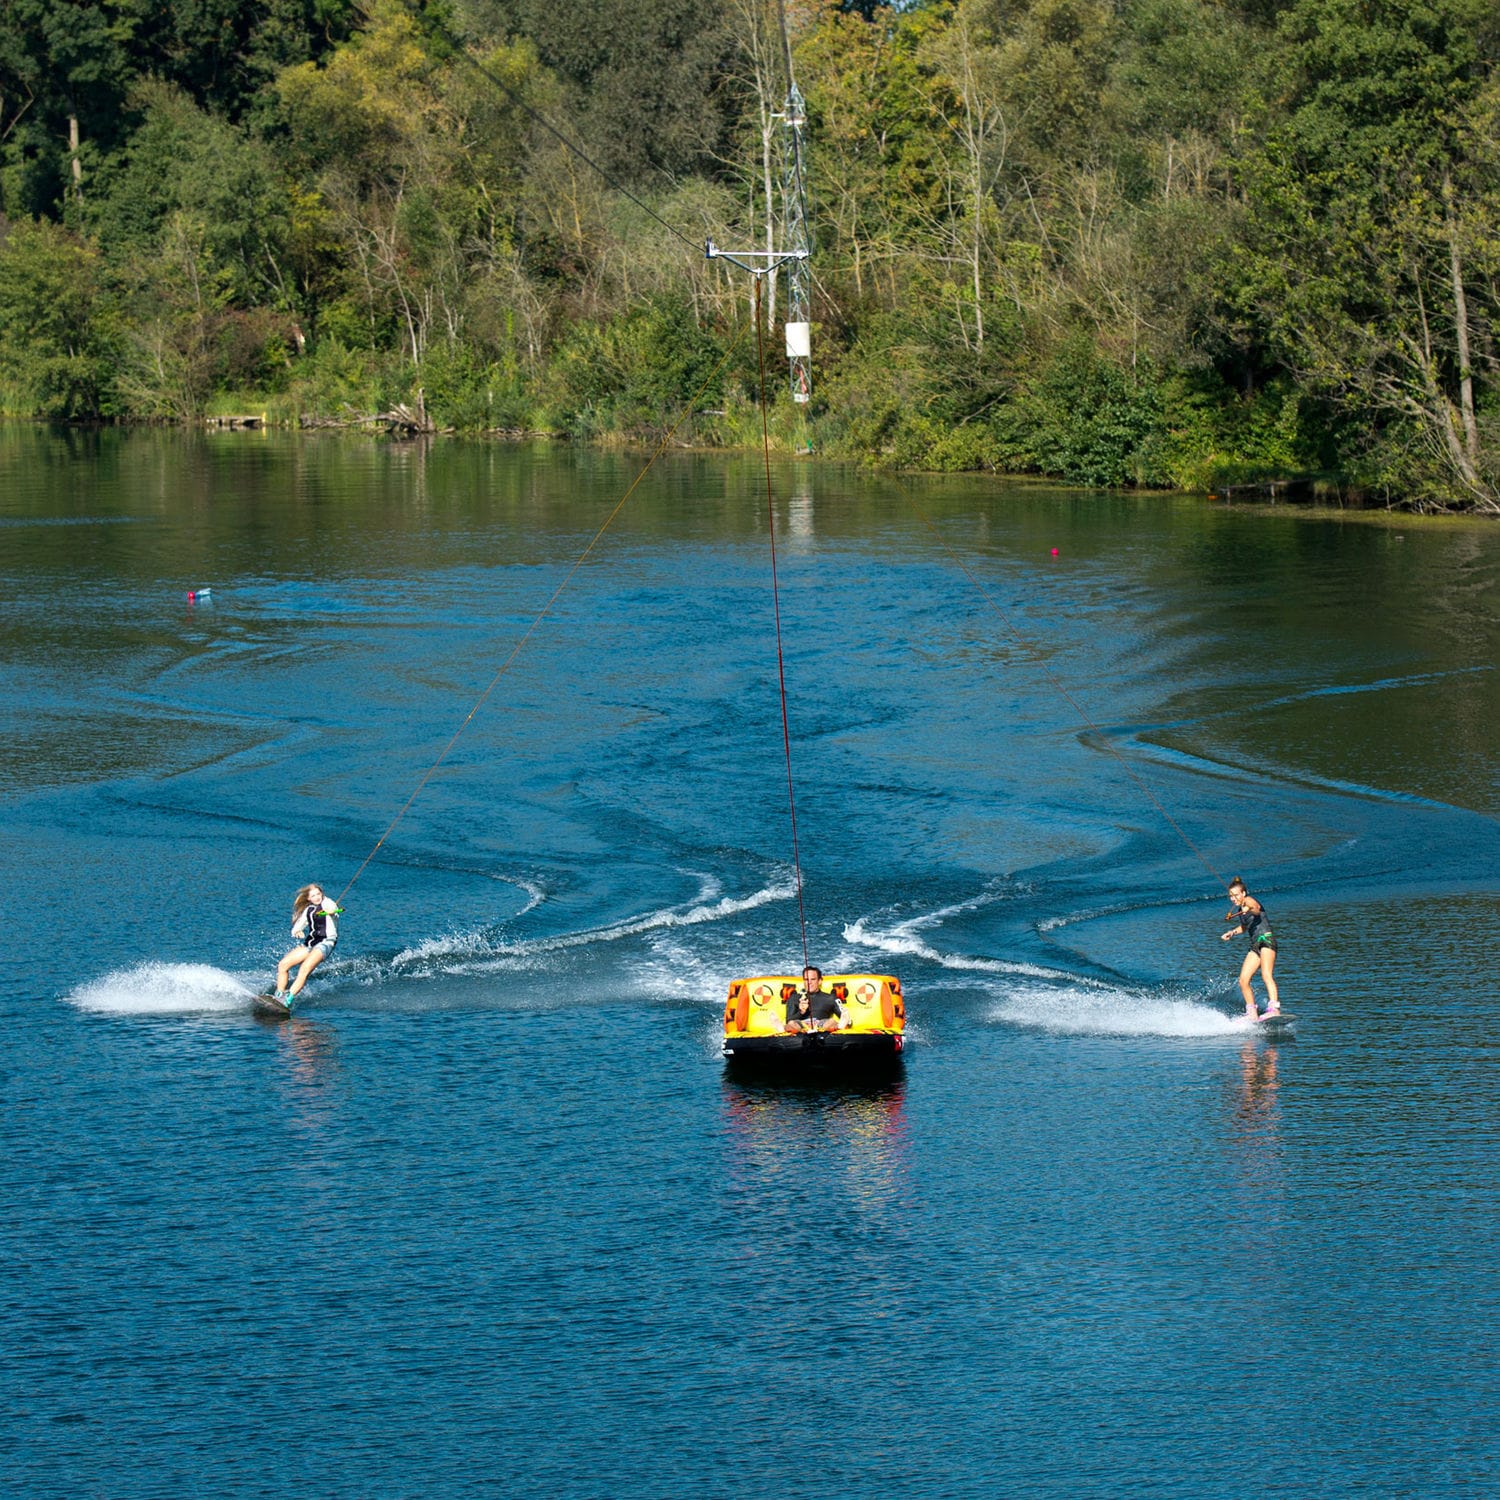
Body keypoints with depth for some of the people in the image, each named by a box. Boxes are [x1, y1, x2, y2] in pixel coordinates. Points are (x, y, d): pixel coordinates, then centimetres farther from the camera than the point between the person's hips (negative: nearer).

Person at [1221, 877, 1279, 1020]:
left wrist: (1250, 909, -52)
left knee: (1266, 975, -27)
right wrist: (1232, 933, 21)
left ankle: (1274, 1009, -40)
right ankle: (1252, 1014, 6)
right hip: (1255, 945, 9)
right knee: (1243, 981, 0)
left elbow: (1257, 909, -30)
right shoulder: (1240, 909, 18)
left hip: (1266, 939, -9)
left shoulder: (1249, 900, -5)